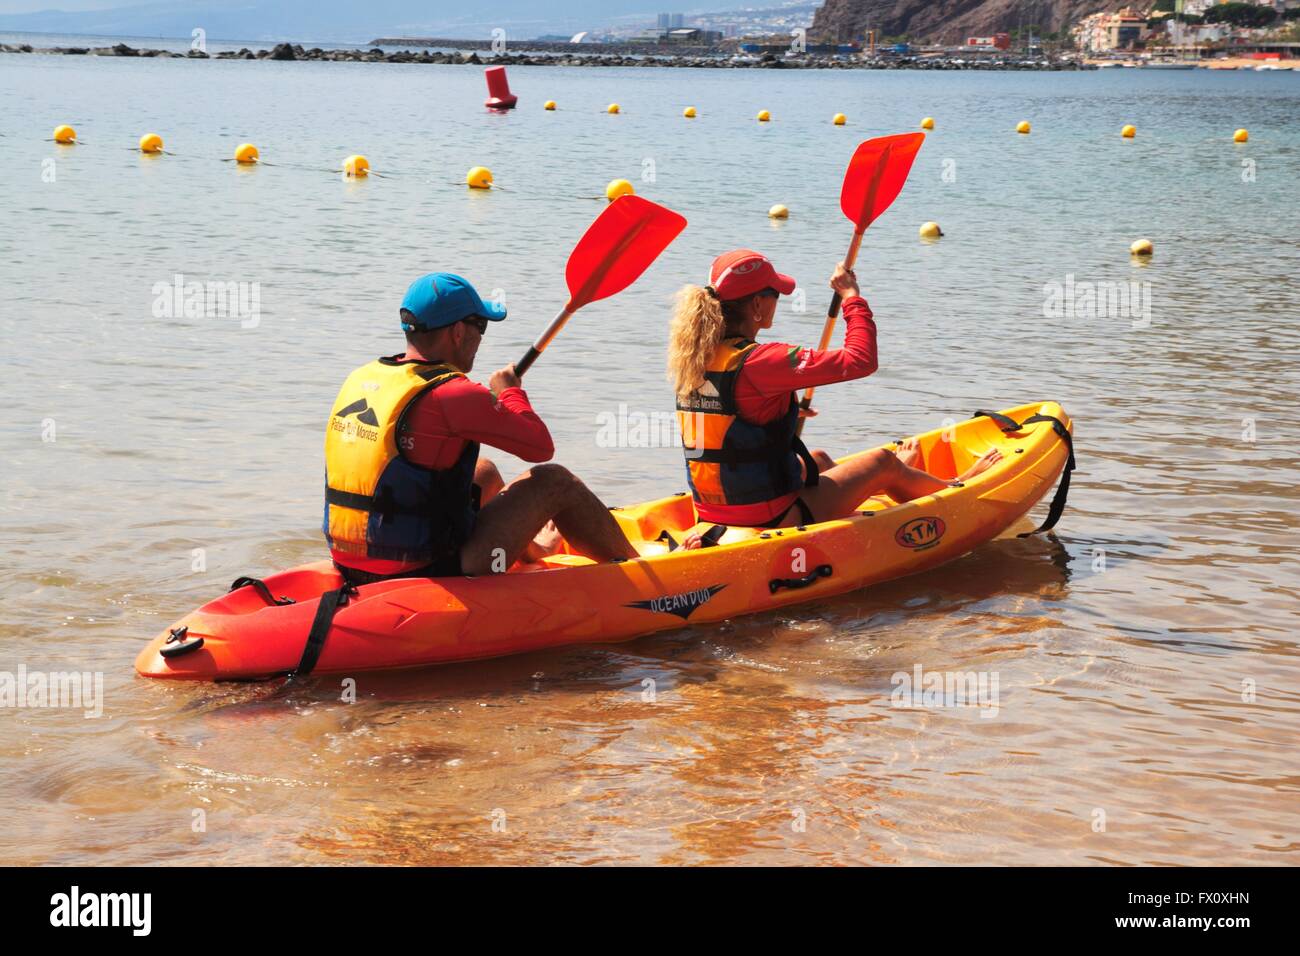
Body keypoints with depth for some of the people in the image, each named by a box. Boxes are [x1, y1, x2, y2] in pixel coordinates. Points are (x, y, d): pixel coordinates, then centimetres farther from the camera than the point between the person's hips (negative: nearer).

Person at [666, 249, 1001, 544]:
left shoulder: (693, 358, -1)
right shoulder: (757, 362, -25)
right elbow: (861, 360, -23)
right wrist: (852, 296, -9)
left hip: (714, 512, 8)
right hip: (771, 521, -8)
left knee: (817, 459, 34)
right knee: (883, 461, 15)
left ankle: (893, 479, 62)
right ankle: (958, 486, 43)